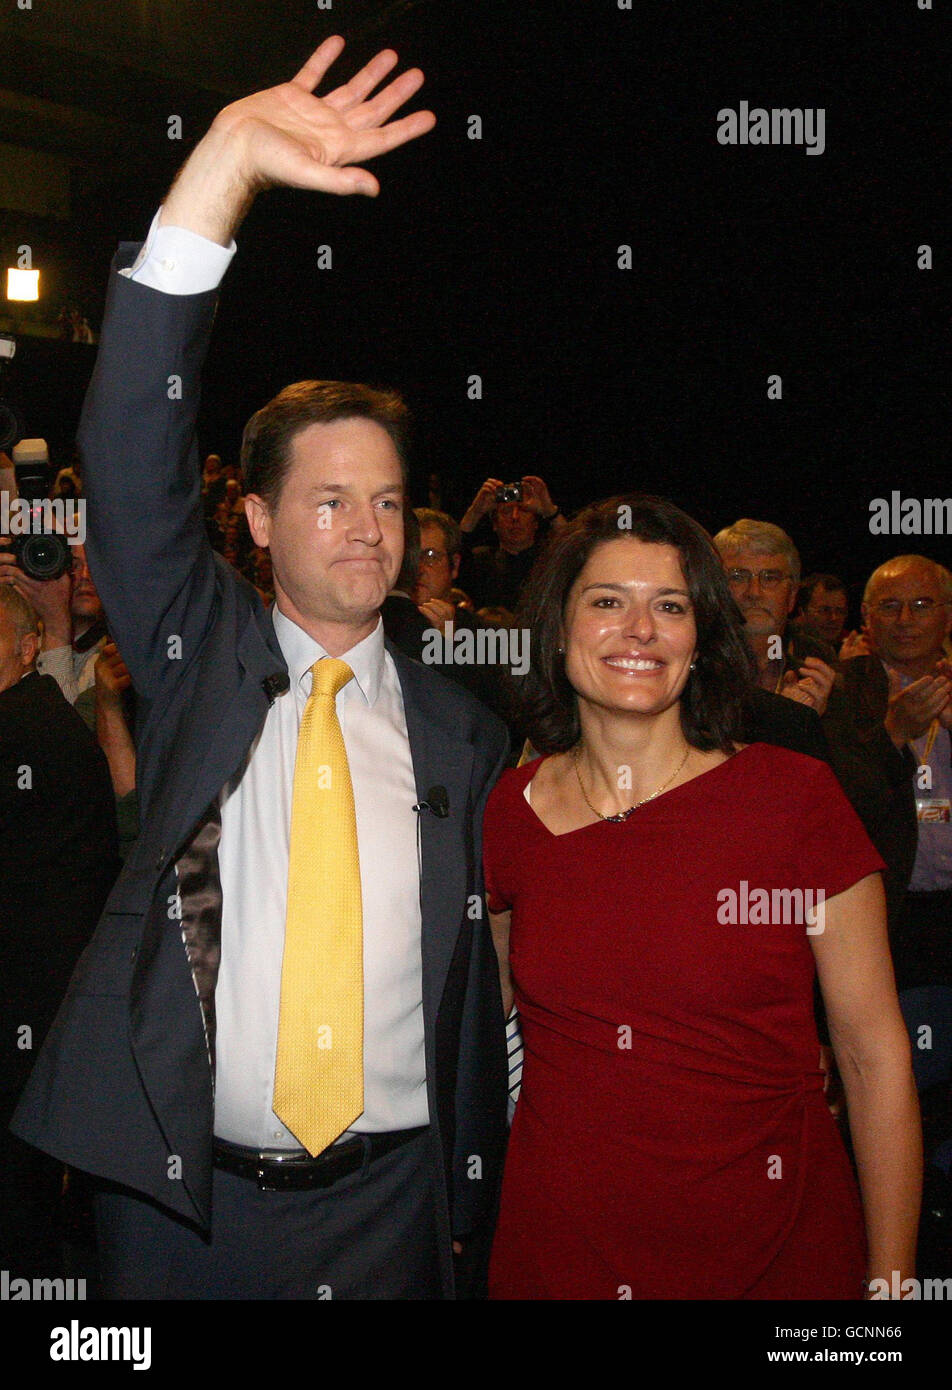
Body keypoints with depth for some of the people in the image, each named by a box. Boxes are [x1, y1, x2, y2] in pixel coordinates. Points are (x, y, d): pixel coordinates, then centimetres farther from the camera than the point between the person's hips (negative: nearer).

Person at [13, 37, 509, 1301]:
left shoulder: (458, 731, 2)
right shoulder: (198, 654, -2)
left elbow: (473, 967, 7)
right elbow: (133, 437, -16)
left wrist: (471, 1204, 8)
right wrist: (229, 159, -24)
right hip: (180, 1194, -1)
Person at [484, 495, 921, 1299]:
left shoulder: (796, 797, -11)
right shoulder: (510, 810, -3)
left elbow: (875, 1054, -7)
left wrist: (891, 1277, -7)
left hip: (771, 1246, -1)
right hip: (557, 1245, 2)